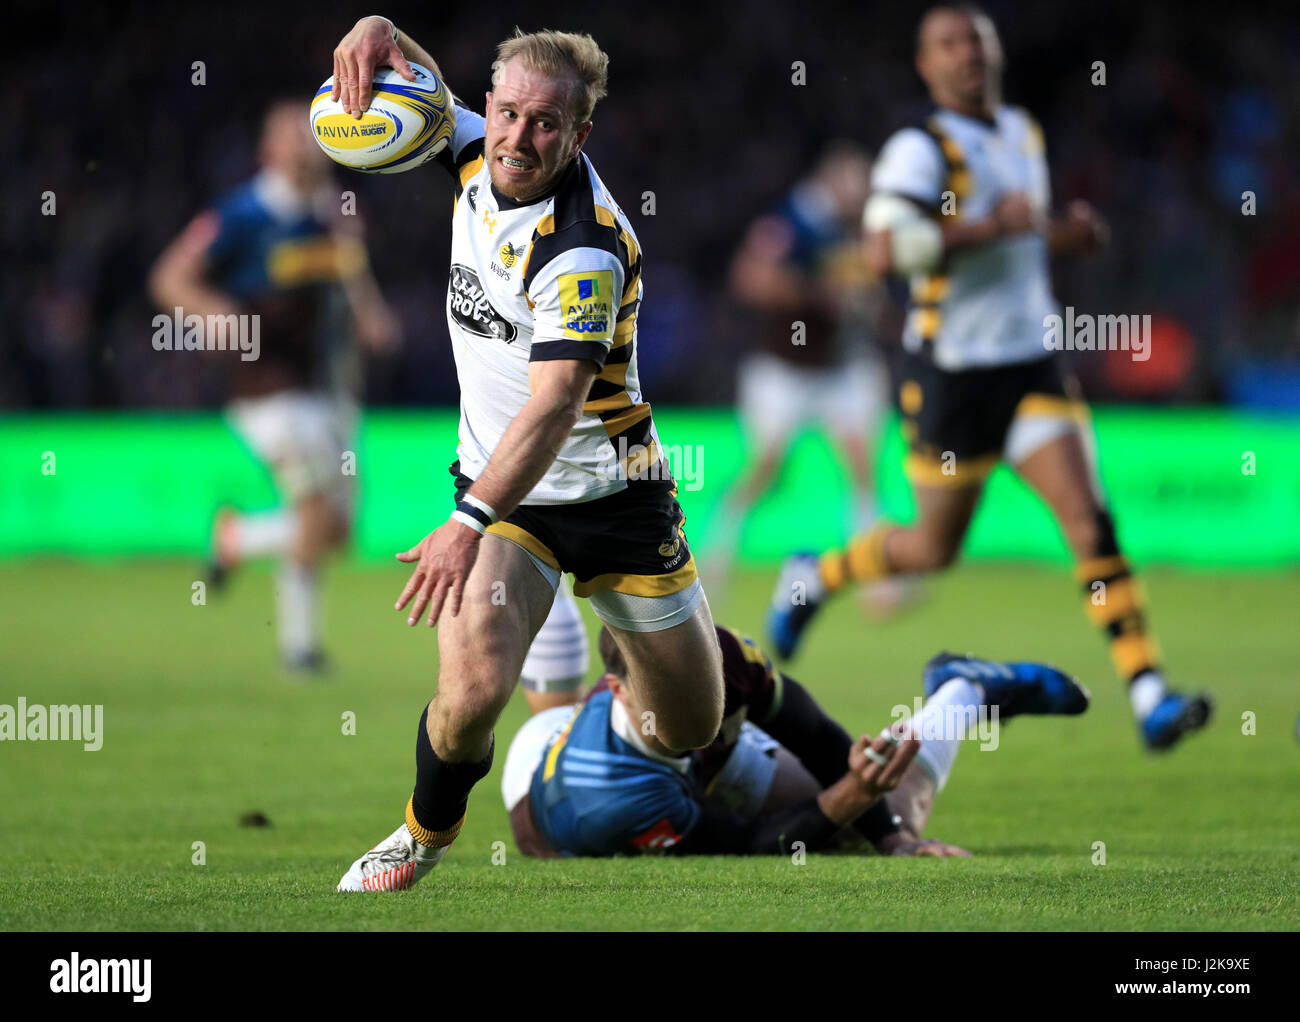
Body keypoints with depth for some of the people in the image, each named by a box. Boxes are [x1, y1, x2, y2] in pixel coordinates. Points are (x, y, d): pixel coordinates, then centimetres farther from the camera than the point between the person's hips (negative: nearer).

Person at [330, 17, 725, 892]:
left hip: (611, 496, -4)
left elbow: (554, 406, -37)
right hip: (502, 491, 4)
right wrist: (377, 34, -13)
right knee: (472, 691, -22)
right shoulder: (481, 160, -7)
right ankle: (429, 830, 8)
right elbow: (418, 81, 12)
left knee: (693, 728, 12)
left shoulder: (584, 252, -29)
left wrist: (470, 525, -46)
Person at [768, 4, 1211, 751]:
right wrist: (994, 226, -25)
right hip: (952, 373, -5)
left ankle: (1150, 696, -16)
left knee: (1090, 522, -11)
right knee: (936, 549, 7)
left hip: (1033, 361, 5)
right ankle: (818, 577, 37)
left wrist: (1065, 235, 7)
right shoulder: (919, 150, -11)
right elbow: (886, 248, -25)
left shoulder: (1024, 135, 12)